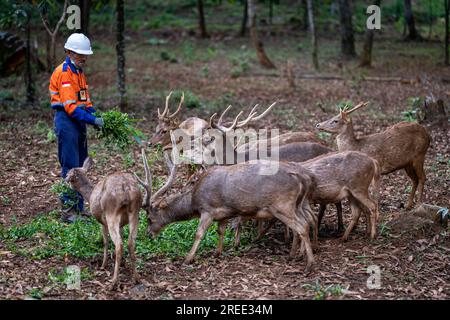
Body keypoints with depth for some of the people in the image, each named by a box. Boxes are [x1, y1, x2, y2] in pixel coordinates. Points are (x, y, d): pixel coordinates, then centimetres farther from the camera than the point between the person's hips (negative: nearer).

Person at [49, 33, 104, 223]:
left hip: (78, 122, 10)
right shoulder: (63, 72, -15)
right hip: (66, 121, -10)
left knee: (80, 166, 13)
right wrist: (93, 120, -24)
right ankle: (68, 211, -5)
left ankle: (79, 207, 21)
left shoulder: (79, 72, 16)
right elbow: (70, 106, -22)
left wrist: (95, 116, 2)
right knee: (70, 168, -8)